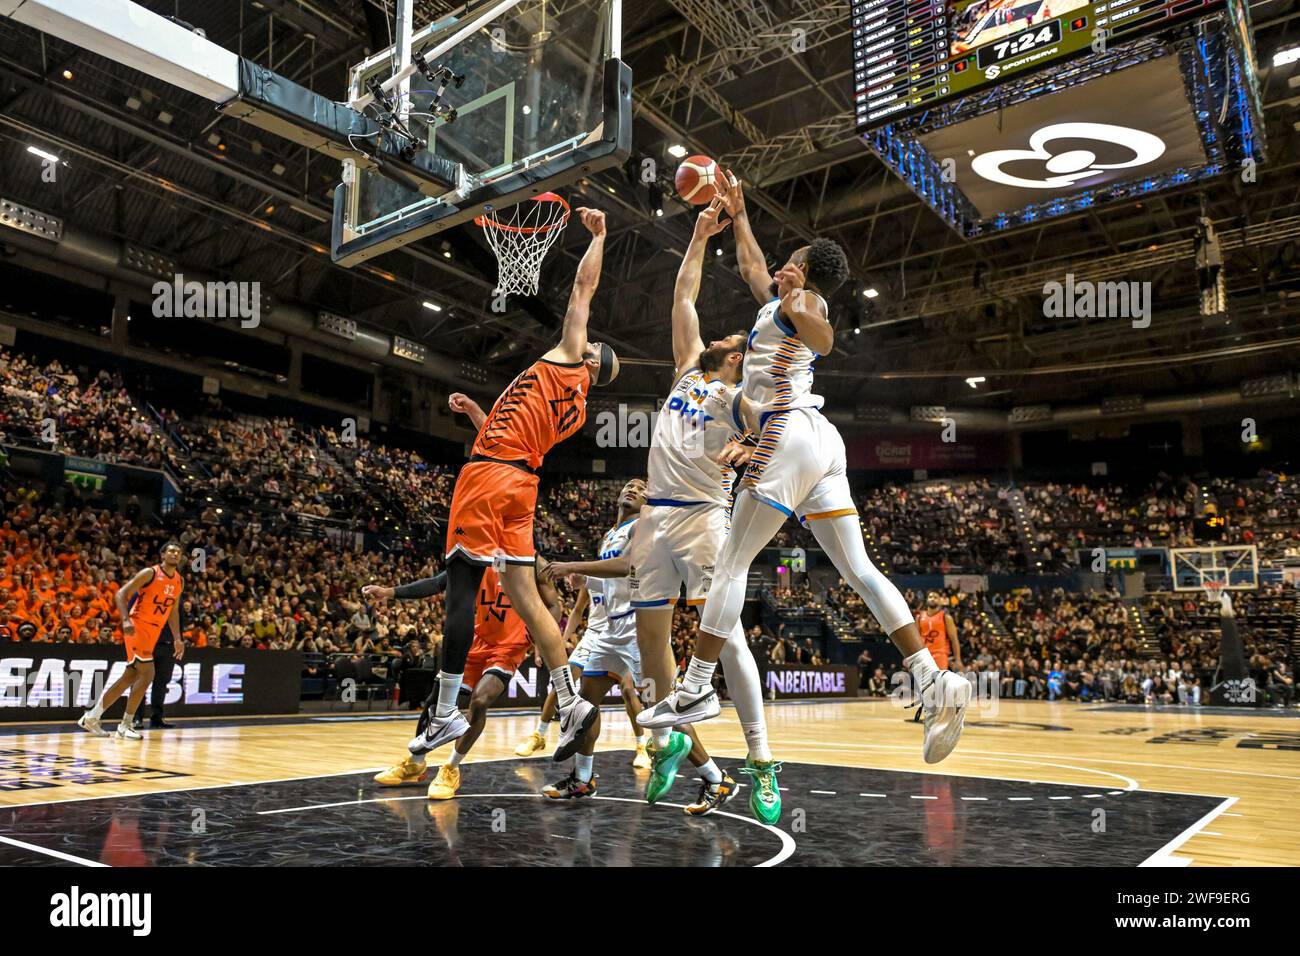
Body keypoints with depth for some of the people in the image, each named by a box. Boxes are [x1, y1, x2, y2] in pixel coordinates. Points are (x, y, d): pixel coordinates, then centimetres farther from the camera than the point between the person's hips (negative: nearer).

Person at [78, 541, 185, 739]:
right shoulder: (150, 573, -12)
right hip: (138, 627, -8)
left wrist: (177, 638, 11)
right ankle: (125, 725, -3)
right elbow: (121, 594, -14)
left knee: (129, 677, 10)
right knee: (147, 674, -14)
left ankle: (91, 718, 22)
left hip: (154, 632, 8)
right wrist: (126, 620, -28)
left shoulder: (179, 582, 10)